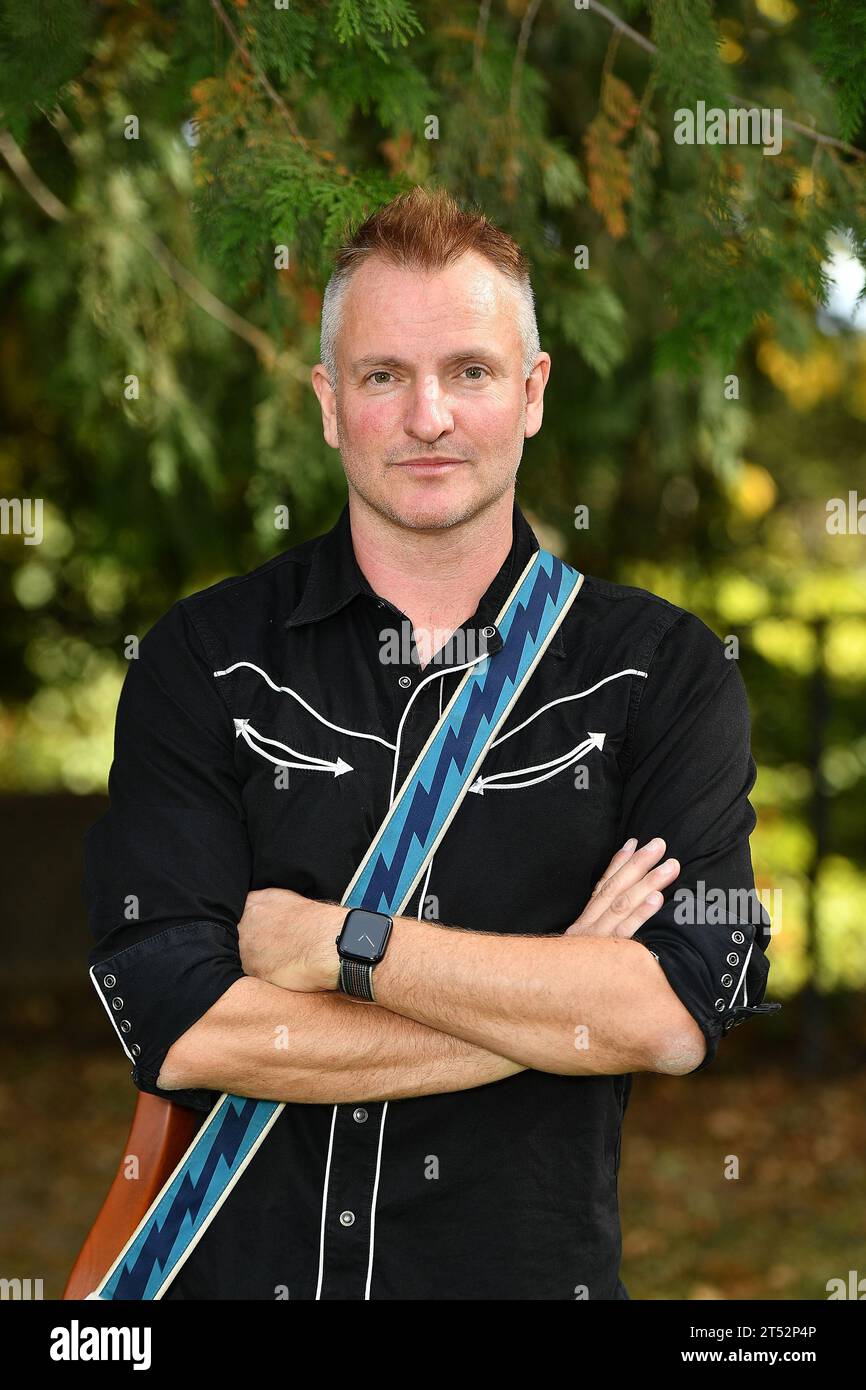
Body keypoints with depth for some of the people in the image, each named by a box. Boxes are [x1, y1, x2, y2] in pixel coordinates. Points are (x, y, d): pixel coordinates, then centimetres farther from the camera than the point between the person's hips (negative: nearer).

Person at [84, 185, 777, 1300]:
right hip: (247, 1261, 0)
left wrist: (332, 942, -18)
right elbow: (179, 1028, -16)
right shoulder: (204, 659, -5)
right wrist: (558, 999, -17)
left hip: (534, 1262, 0)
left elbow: (683, 1016, -16)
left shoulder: (664, 668, -4)